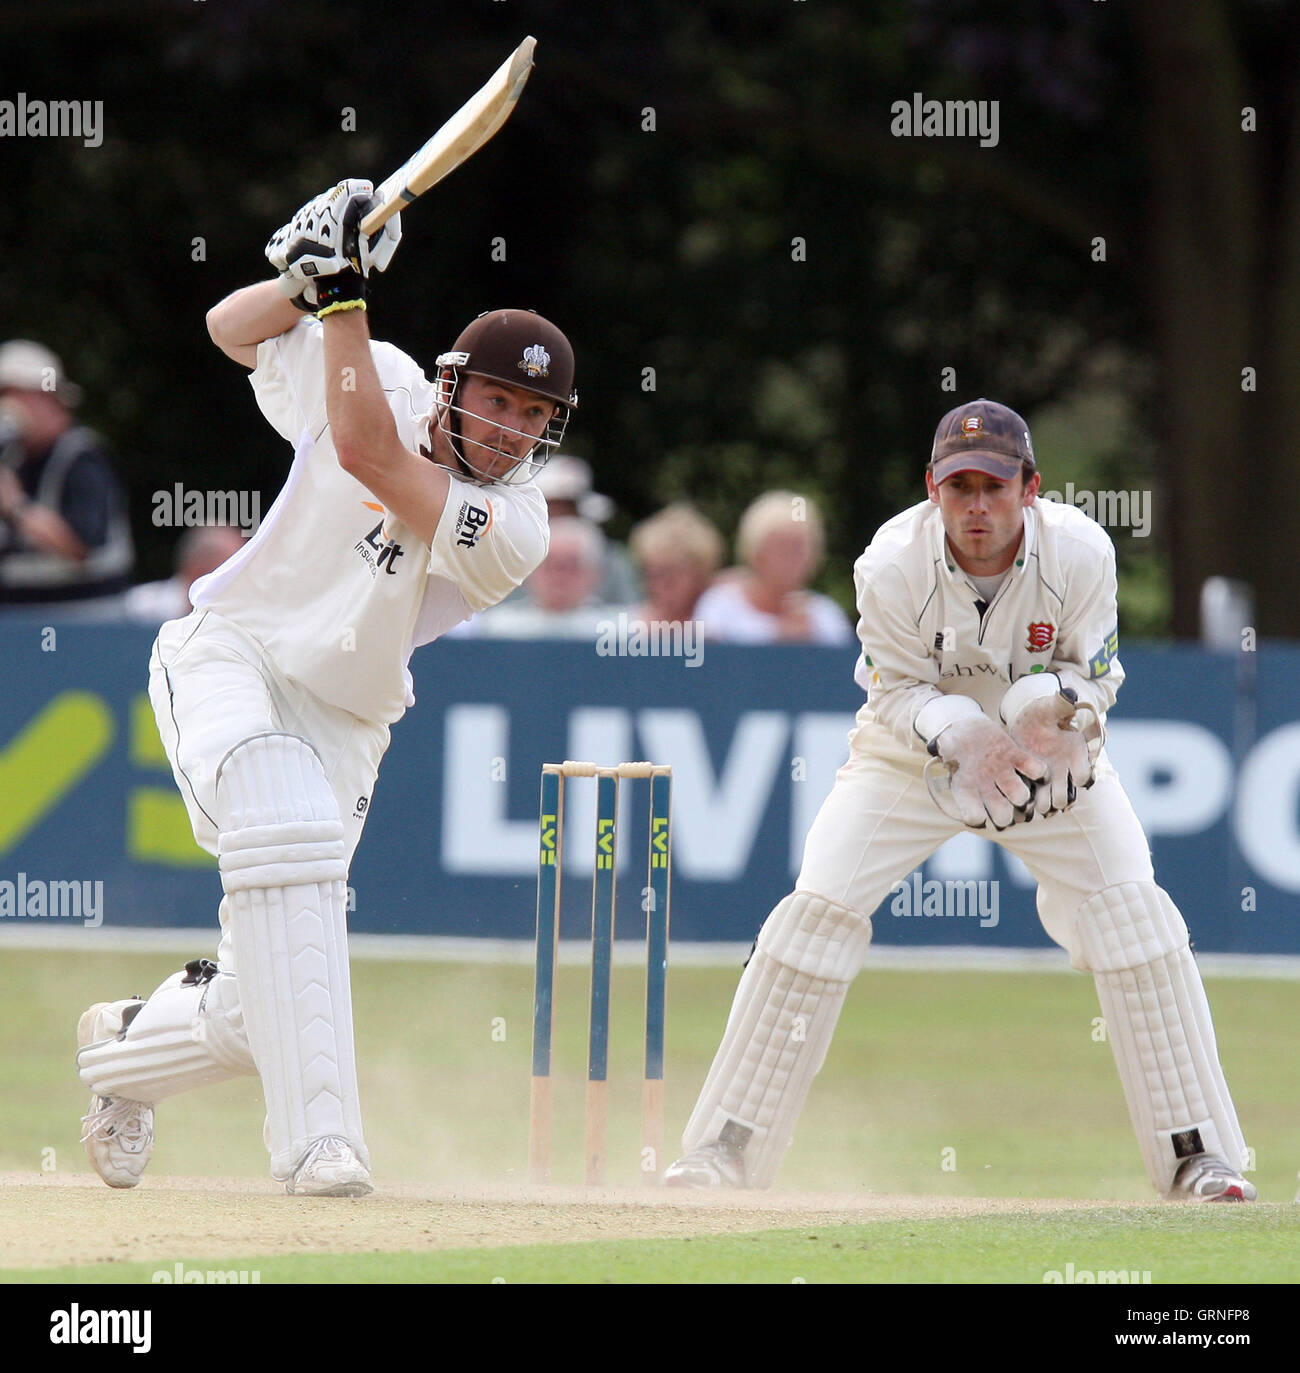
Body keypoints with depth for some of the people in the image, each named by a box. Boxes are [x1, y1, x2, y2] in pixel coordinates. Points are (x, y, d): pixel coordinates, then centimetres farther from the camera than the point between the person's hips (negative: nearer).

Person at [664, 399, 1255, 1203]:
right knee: (818, 912, -13)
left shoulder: (1081, 552, -25)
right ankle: (725, 1149, -4)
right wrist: (964, 738, -37)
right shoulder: (892, 566, -26)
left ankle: (1198, 1154, -5)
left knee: (1135, 918, -14)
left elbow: (1093, 674, -14)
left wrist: (1053, 705, -38)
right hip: (916, 749, -1)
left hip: (1047, 747, 1)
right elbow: (900, 691, -16)